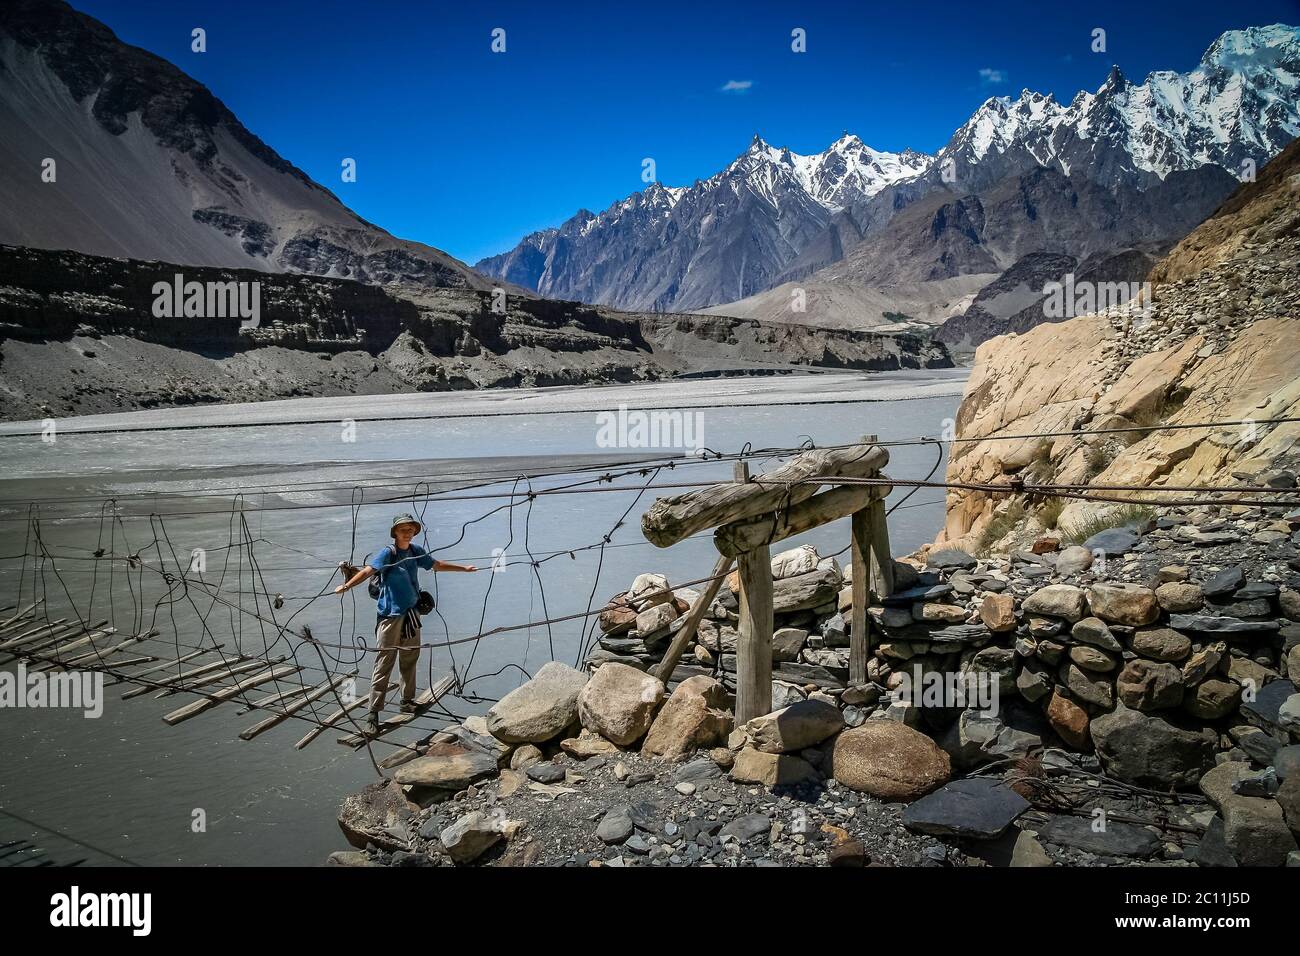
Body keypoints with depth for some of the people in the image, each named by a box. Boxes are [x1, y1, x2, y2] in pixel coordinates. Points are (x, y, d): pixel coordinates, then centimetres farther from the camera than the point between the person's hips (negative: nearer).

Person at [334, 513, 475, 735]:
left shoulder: (416, 551, 8)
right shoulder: (388, 552, -11)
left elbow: (437, 565, 24)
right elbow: (368, 570, -25)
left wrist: (464, 568, 32)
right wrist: (346, 585, -40)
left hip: (411, 614, 6)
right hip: (390, 616, -6)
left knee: (410, 660, 14)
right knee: (384, 664, -8)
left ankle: (407, 702, 29)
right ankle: (373, 714, -6)